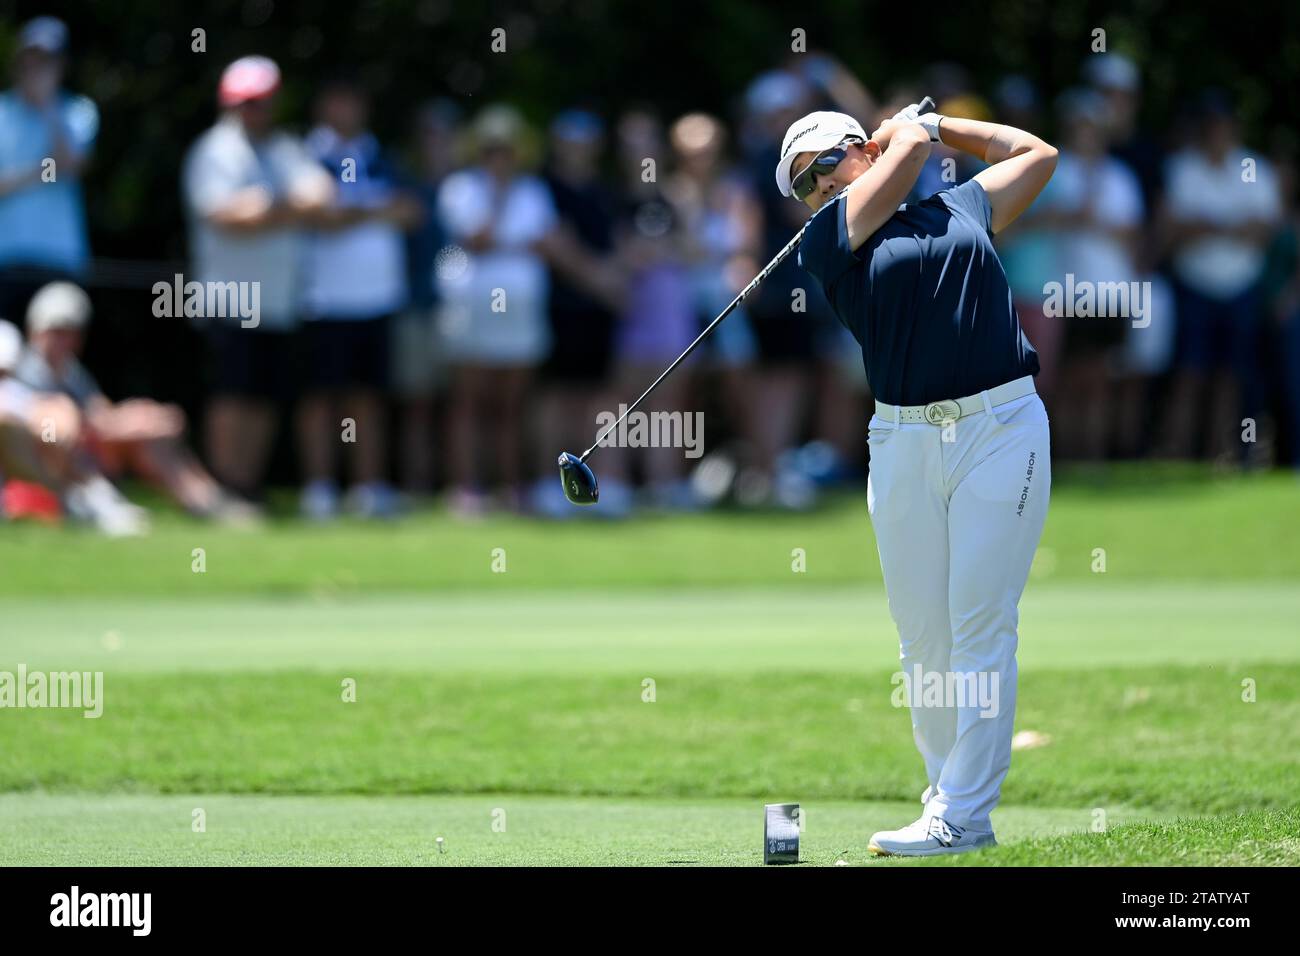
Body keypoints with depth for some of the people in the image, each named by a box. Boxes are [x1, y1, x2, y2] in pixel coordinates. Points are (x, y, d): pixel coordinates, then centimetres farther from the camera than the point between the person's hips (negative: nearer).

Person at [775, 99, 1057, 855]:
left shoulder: (961, 211, 16)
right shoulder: (829, 239, 8)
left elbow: (1036, 154, 29)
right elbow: (910, 148, 3)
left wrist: (934, 121, 30)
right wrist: (915, 128, 24)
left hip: (1001, 429, -1)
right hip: (904, 444, 1)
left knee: (981, 626, -7)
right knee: (922, 635, 2)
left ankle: (962, 814, -7)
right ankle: (950, 790, 12)